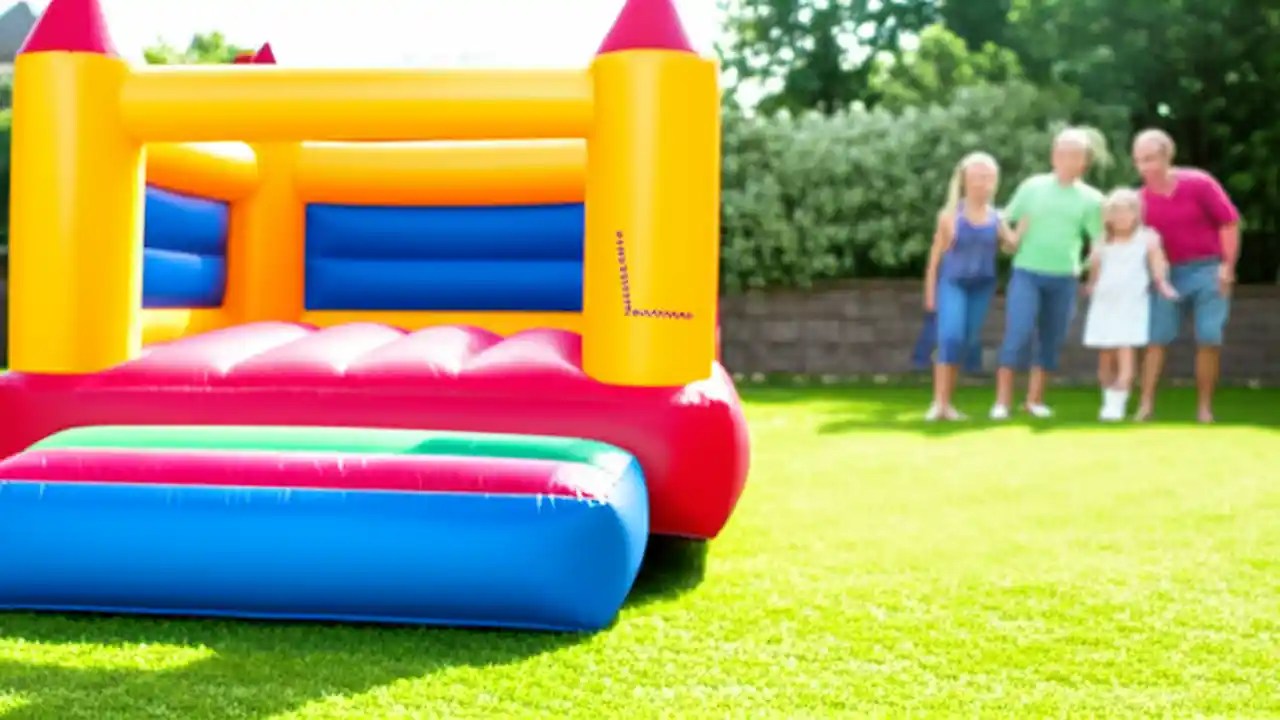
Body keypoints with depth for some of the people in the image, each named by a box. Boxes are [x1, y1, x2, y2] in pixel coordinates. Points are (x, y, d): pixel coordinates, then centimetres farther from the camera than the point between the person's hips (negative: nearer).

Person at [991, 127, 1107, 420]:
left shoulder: (1090, 199, 4)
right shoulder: (1033, 186, 3)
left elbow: (1101, 242, 5)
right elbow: (1005, 220, 7)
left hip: (1064, 279, 2)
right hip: (1026, 273, -2)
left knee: (1051, 341, 7)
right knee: (1018, 334, -12)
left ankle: (1035, 399, 20)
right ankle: (1002, 400, -6)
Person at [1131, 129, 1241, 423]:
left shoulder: (1199, 183, -11)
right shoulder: (1142, 198, -2)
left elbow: (1230, 221, -6)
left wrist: (1227, 266, -10)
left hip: (1207, 270, -2)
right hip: (1169, 273, 2)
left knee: (1209, 339, -3)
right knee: (1157, 337, -4)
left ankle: (1204, 407, 4)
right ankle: (1146, 404, -4)